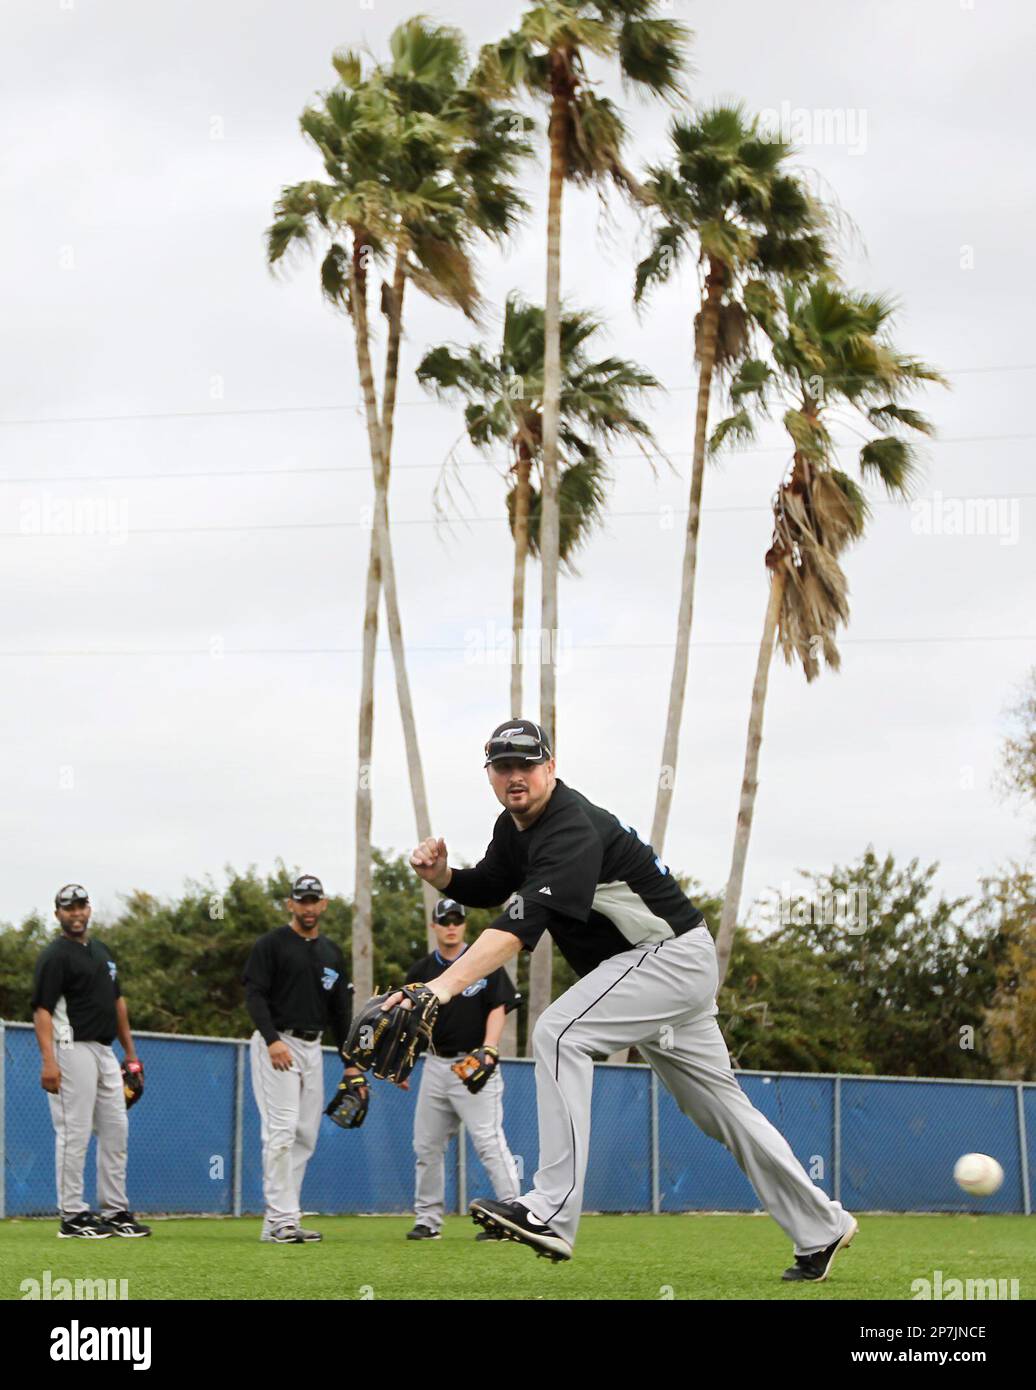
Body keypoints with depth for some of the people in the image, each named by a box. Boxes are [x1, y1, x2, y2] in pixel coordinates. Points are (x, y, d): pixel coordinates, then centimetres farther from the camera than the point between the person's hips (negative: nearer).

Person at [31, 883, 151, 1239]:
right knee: (74, 1133, -7)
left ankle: (116, 1211, 17)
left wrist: (130, 1053, 20)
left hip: (105, 1052, 8)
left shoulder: (102, 952, 18)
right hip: (73, 1049, -8)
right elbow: (42, 1010, -15)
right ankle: (72, 1217, -4)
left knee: (116, 1131, 10)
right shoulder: (55, 956, -8)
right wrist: (48, 1061, -25)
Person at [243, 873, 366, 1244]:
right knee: (282, 1130, -14)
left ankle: (278, 1221, 8)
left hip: (313, 1047, 7)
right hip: (277, 1045, -7)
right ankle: (281, 1220, -16)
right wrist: (272, 1040, -23)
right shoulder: (272, 944, -2)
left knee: (306, 1136, 4)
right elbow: (254, 994, -10)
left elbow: (341, 1012, 17)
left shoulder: (332, 954, 16)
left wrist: (351, 1064, 10)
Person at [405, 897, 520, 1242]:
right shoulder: (421, 971, 11)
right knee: (426, 1145, 8)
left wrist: (488, 1051, -19)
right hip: (436, 1065, 5)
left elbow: (498, 1009, -6)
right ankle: (428, 1220, 17)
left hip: (474, 1064, -5)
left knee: (489, 1142, -14)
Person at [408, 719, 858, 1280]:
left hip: (673, 955, -10)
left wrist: (444, 985, -50)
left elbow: (521, 924, -39)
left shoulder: (572, 830, -26)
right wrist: (441, 875, -6)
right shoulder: (515, 825, 4)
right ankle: (821, 1230, 24)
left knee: (560, 1032, -25)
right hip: (670, 966, 10)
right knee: (720, 1106, 14)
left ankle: (552, 1212, -31)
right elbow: (487, 889, 18)